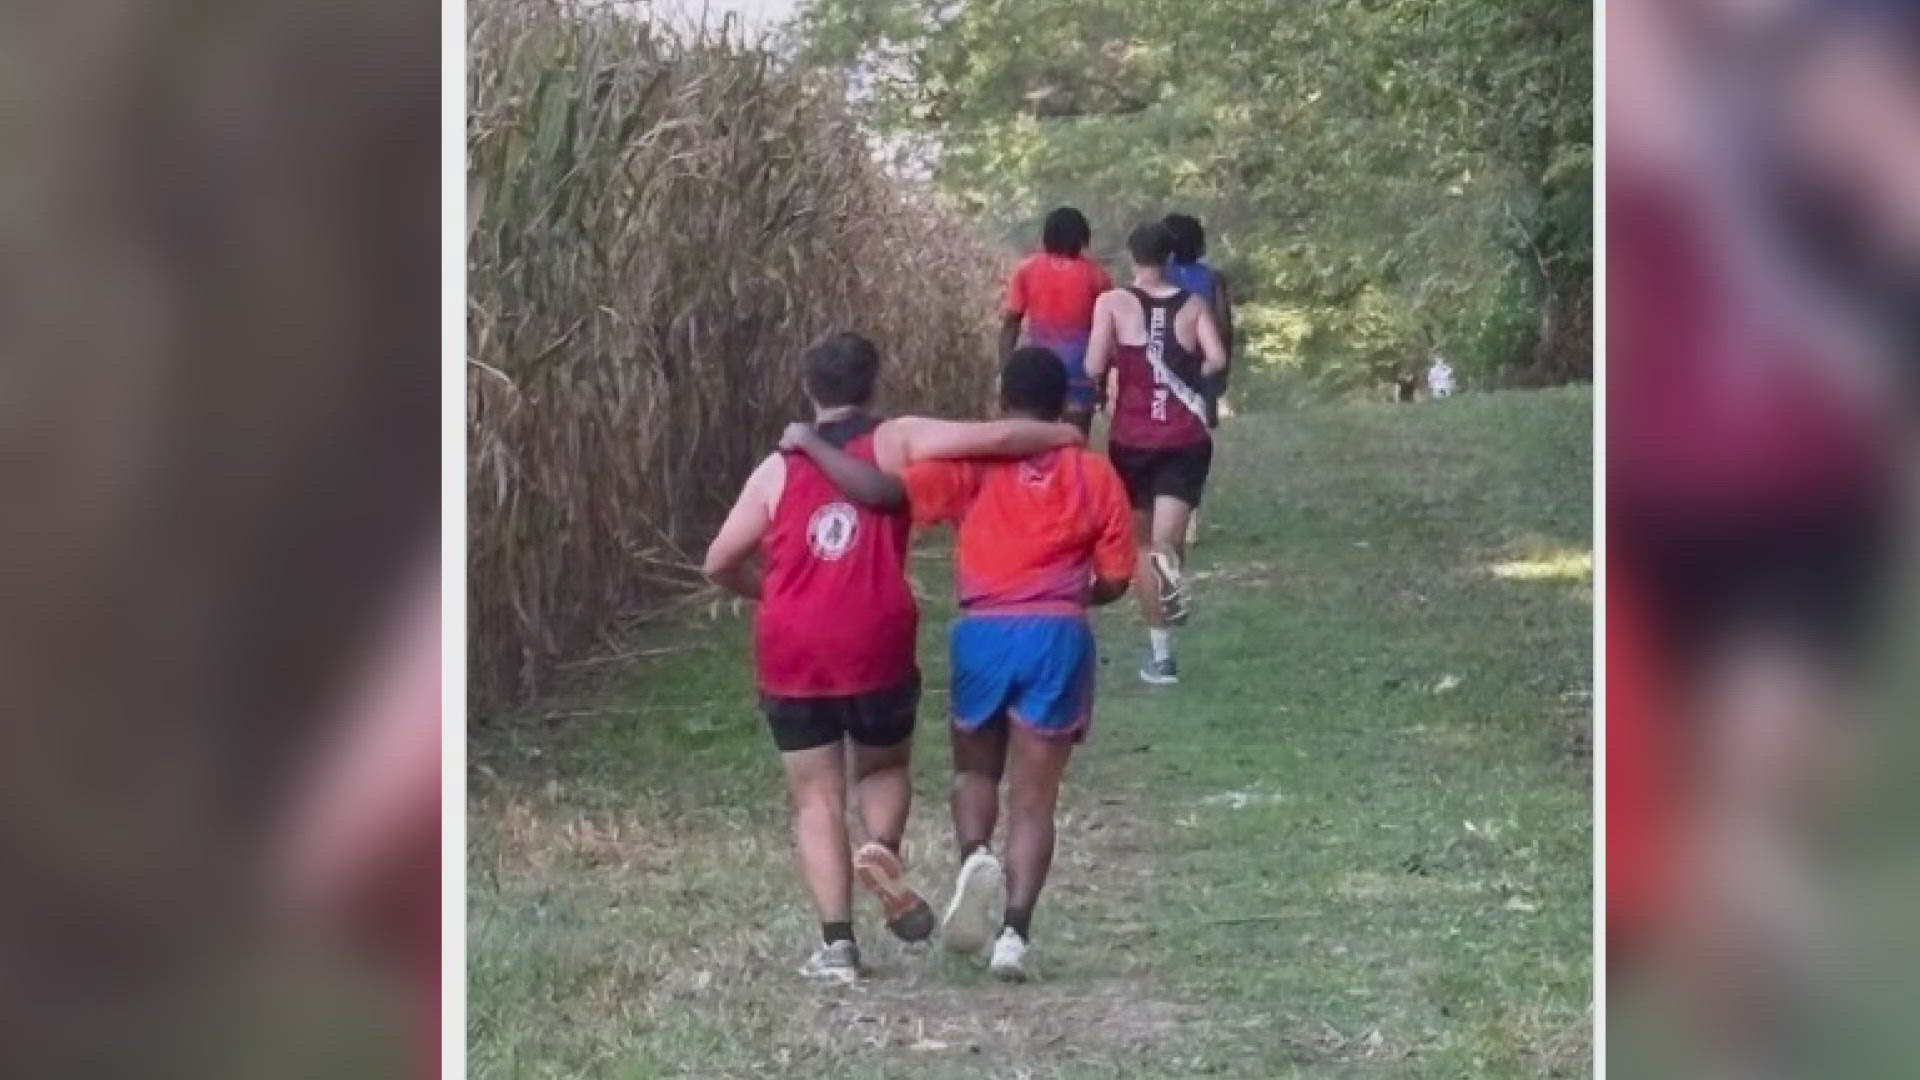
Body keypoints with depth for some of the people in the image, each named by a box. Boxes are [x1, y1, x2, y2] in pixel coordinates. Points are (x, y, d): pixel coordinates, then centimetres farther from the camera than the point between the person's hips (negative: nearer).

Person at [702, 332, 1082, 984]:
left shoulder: (779, 468, 10)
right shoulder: (896, 441, 3)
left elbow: (719, 564, 10)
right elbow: (996, 438, -7)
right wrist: (1065, 436, 11)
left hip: (790, 655, 1)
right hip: (875, 647, -1)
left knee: (816, 799, 9)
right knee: (884, 766, 23)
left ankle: (836, 942, -1)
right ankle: (882, 850, -7)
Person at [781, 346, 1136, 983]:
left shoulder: (975, 464, 3)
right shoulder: (1095, 475, 8)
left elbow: (882, 492, -10)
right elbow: (1115, 580, 7)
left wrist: (809, 444, 1)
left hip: (985, 632, 0)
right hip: (1059, 637, 0)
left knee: (975, 769, 22)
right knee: (1033, 797, 7)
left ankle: (975, 858, -7)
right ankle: (1014, 931, -5)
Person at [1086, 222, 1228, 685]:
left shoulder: (1113, 302, -4)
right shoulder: (1193, 305, 3)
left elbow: (1094, 368, -12)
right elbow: (1217, 359, -9)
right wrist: (1186, 376, 10)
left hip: (1133, 438, 0)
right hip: (1186, 439, 0)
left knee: (1143, 542, 15)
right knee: (1164, 539, -4)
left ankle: (1160, 653, 16)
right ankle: (1169, 564, -41)